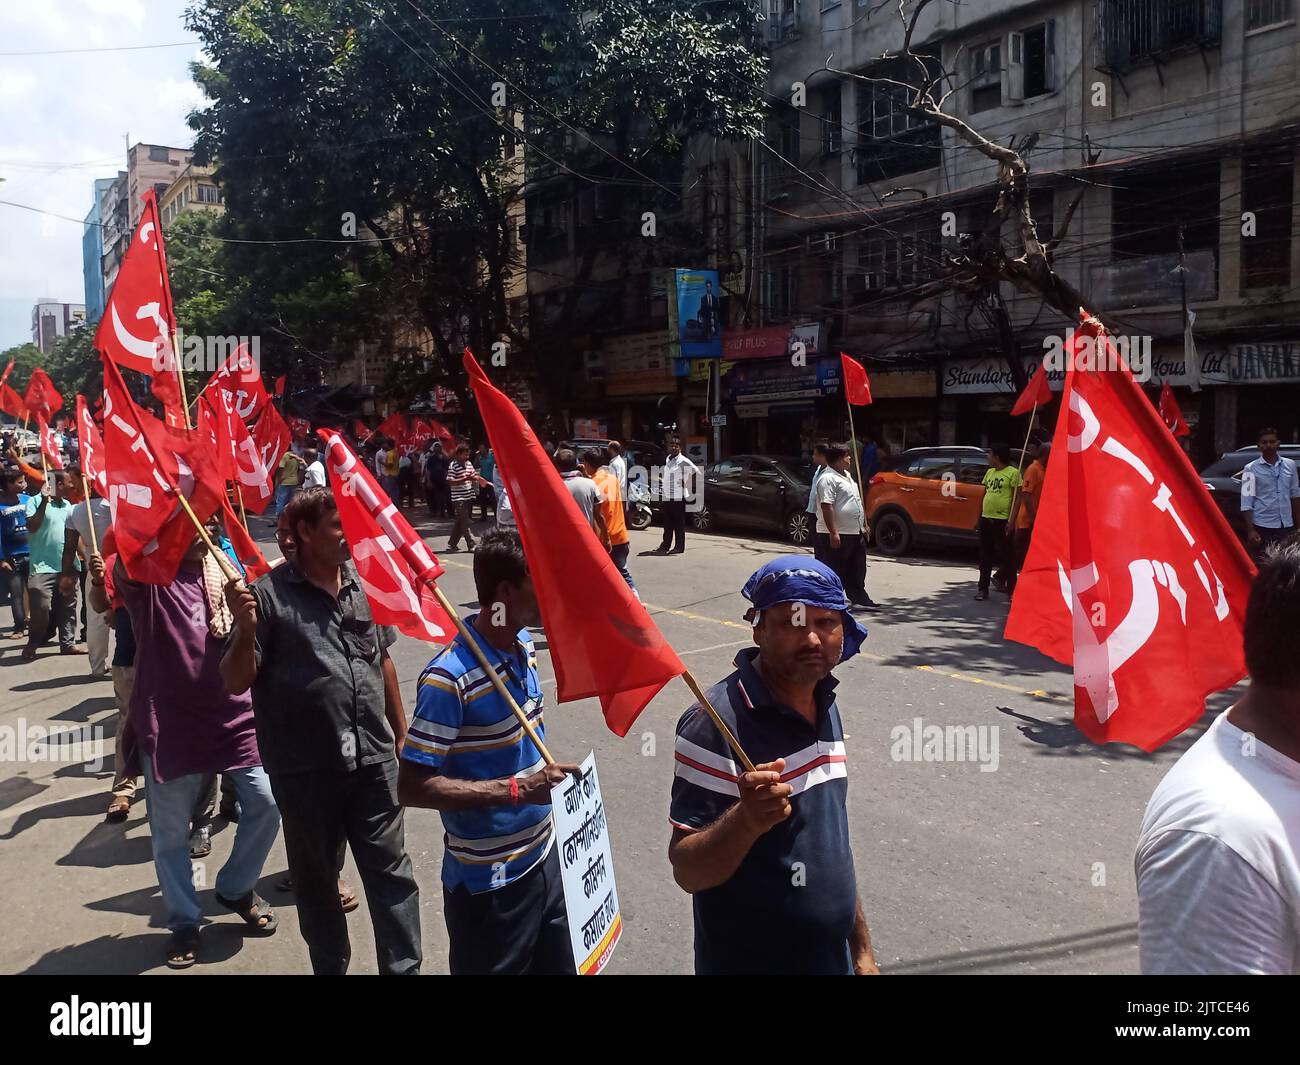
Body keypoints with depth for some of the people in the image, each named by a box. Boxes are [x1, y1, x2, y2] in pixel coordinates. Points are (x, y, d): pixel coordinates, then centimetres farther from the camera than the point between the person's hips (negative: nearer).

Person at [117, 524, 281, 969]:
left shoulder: (225, 570, 8)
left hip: (233, 715, 3)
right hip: (169, 723, -3)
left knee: (266, 804, 0)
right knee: (170, 832, 8)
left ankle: (236, 889, 28)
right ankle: (184, 922, 30)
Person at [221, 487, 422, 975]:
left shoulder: (364, 583, 2)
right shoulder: (268, 593, -10)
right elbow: (236, 683, -7)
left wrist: (401, 733, 18)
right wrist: (246, 628, -26)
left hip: (374, 759, 3)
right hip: (305, 768, -2)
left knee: (391, 872, 8)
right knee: (316, 880, 16)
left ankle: (405, 967, 20)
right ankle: (331, 967, 34)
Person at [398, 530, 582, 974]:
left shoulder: (524, 645, 0)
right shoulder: (449, 679, -25)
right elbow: (413, 788, -24)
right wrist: (516, 790, -28)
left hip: (544, 856, 7)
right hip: (489, 882, -7)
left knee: (559, 965, 21)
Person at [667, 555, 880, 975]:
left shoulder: (825, 704, 0)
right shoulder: (716, 723, -23)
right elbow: (688, 872, -23)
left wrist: (862, 950, 12)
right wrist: (747, 818, -40)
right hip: (746, 962, -6)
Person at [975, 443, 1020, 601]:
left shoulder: (1013, 472, -6)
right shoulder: (989, 472, 16)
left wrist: (1011, 520, -16)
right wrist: (980, 516, 16)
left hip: (1002, 520, -7)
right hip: (986, 519, 7)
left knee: (1006, 555, -1)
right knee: (985, 555, 9)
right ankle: (983, 588, 14)